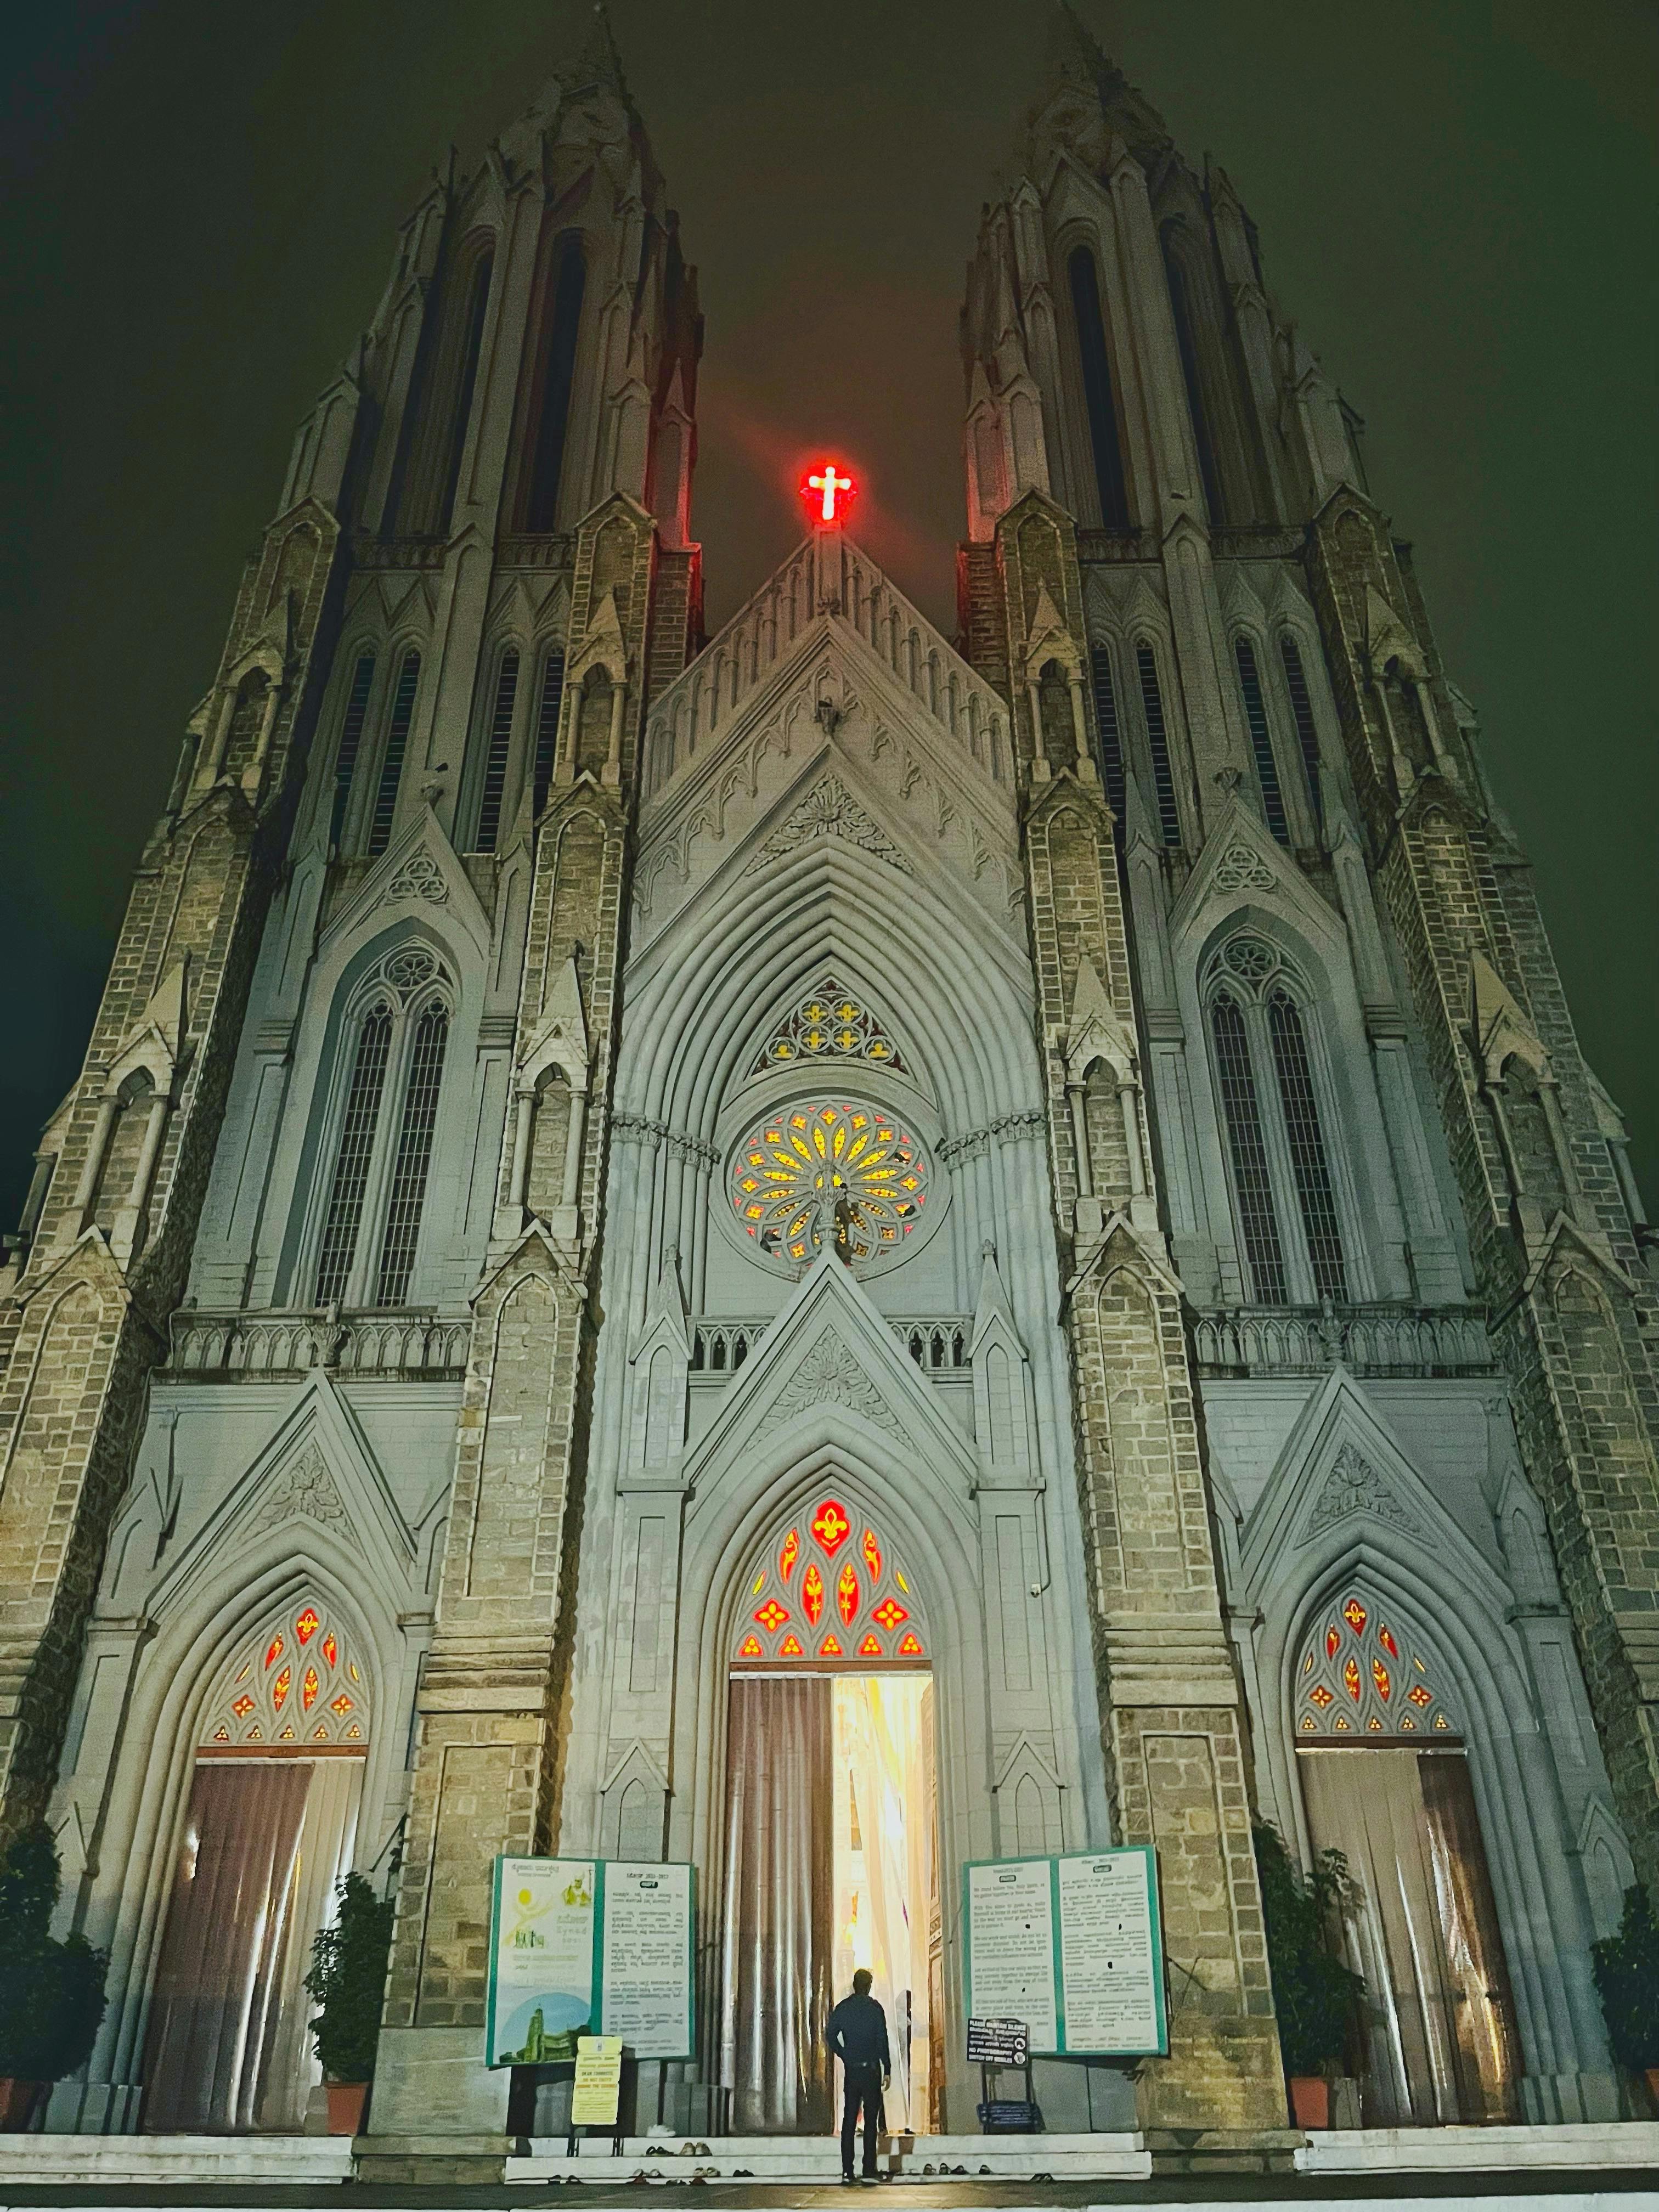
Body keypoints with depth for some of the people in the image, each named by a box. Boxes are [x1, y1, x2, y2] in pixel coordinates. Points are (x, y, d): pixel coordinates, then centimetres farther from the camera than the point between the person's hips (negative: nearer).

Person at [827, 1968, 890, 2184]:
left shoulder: (842, 2008, 3)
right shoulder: (875, 2008, -7)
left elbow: (832, 2037, 4)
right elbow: (882, 2041, -8)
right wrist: (887, 2070, -5)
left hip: (851, 2069, 3)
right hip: (871, 2069, -3)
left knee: (849, 2120, 8)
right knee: (870, 2121, 1)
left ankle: (847, 2171, 7)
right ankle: (869, 2173, -3)